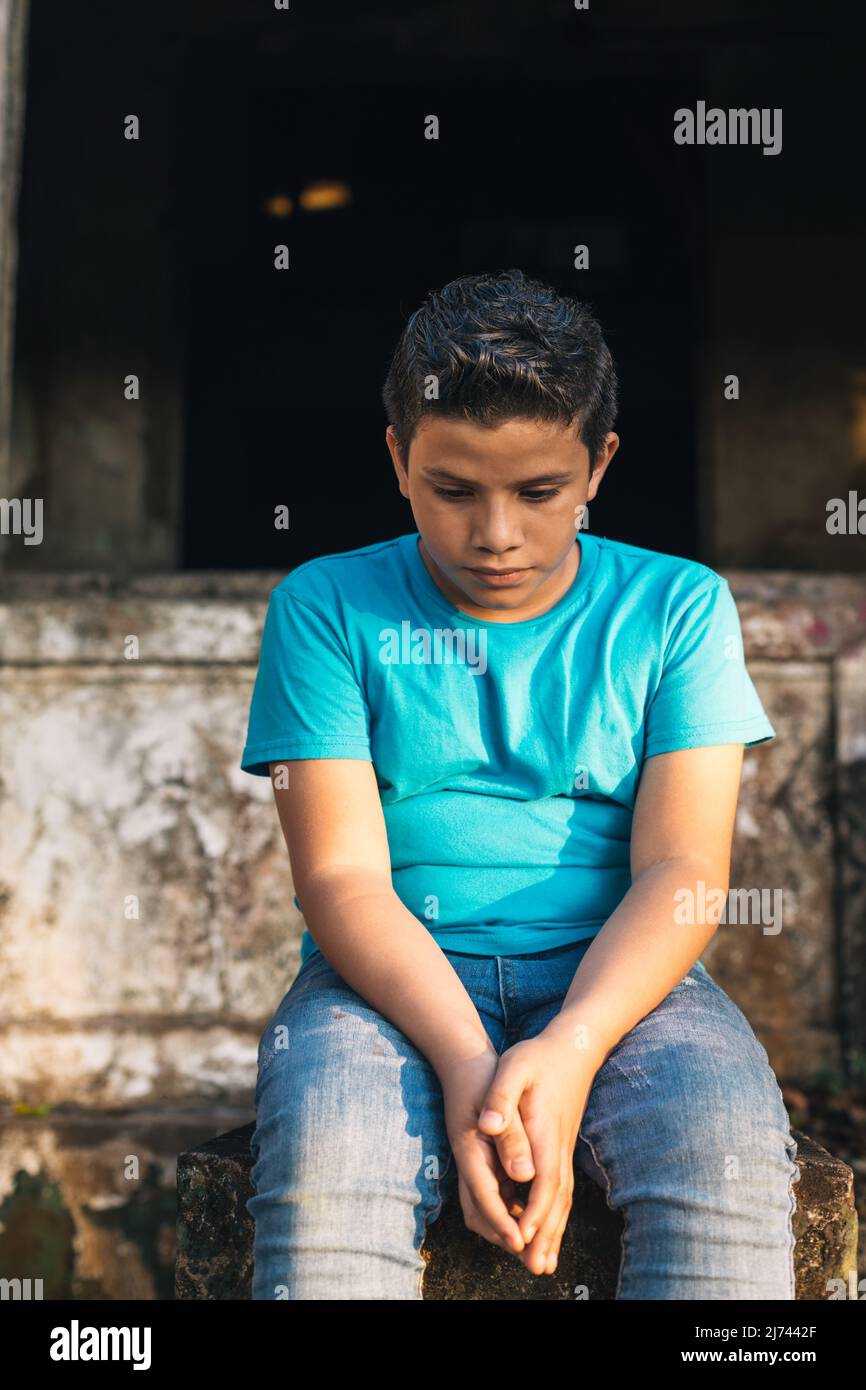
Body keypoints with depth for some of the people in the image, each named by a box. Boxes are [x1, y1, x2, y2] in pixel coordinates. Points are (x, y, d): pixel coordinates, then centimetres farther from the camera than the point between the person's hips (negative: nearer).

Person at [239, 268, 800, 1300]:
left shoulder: (677, 607, 8)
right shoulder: (328, 606, 5)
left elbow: (681, 869, -2)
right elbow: (341, 875, -4)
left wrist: (569, 1051, -21)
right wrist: (464, 1062, -22)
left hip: (613, 980, 1)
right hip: (394, 979, 0)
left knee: (728, 1161, -31)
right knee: (322, 1174, -33)